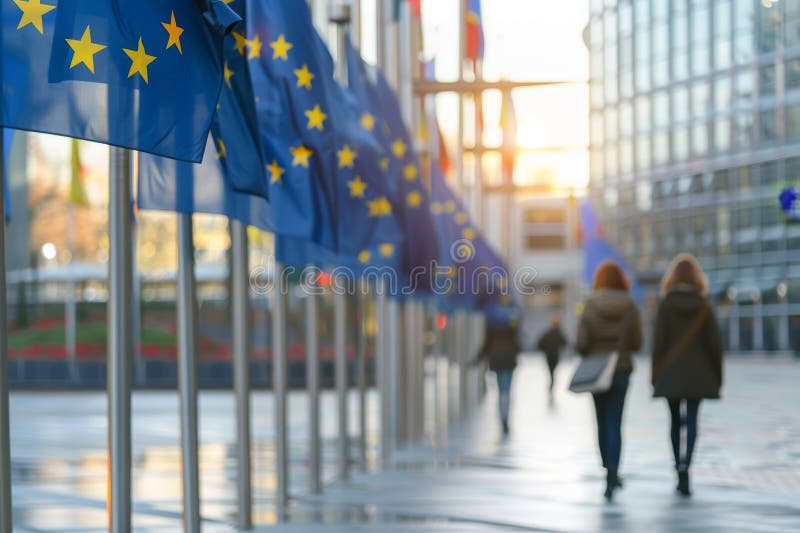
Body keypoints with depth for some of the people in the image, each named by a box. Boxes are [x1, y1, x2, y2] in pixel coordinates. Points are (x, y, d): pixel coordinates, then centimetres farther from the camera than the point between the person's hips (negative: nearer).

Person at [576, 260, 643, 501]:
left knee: (603, 423, 15)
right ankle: (612, 474, -16)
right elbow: (637, 342, -3)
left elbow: (582, 343, -11)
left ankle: (611, 473, 22)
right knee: (614, 424, 0)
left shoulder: (590, 305, -9)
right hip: (622, 369, 0)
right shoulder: (629, 306, -5)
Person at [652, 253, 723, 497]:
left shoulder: (666, 305, -4)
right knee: (691, 422, -2)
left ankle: (680, 472, 17)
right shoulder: (704, 305, 0)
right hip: (698, 374, 0)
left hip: (671, 374, 0)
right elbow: (714, 342, 0)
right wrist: (717, 376, 8)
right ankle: (685, 466, -23)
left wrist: (656, 375, 1)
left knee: (675, 421, 13)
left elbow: (658, 342, -5)